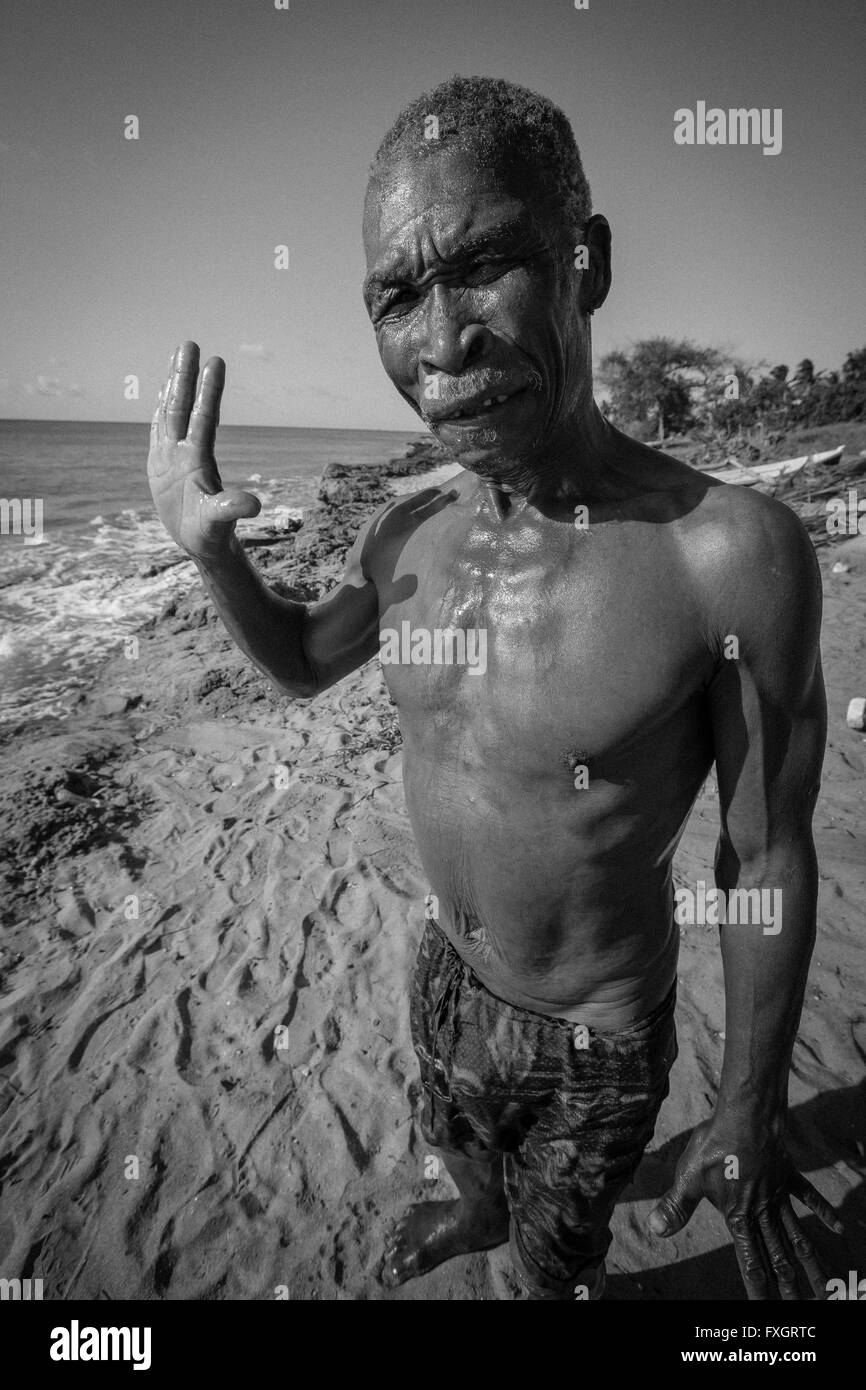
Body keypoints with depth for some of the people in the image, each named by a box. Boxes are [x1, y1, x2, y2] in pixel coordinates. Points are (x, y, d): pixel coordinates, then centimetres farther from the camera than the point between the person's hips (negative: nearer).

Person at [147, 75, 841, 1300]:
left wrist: (749, 1118, -10)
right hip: (447, 978, 5)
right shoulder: (406, 538, -13)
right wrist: (208, 548, -12)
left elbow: (768, 862, -20)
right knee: (464, 1151, 35)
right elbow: (302, 663, 7)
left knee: (557, 1266, 23)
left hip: (598, 1041, -5)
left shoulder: (730, 550, -31)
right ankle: (479, 1215, 69)